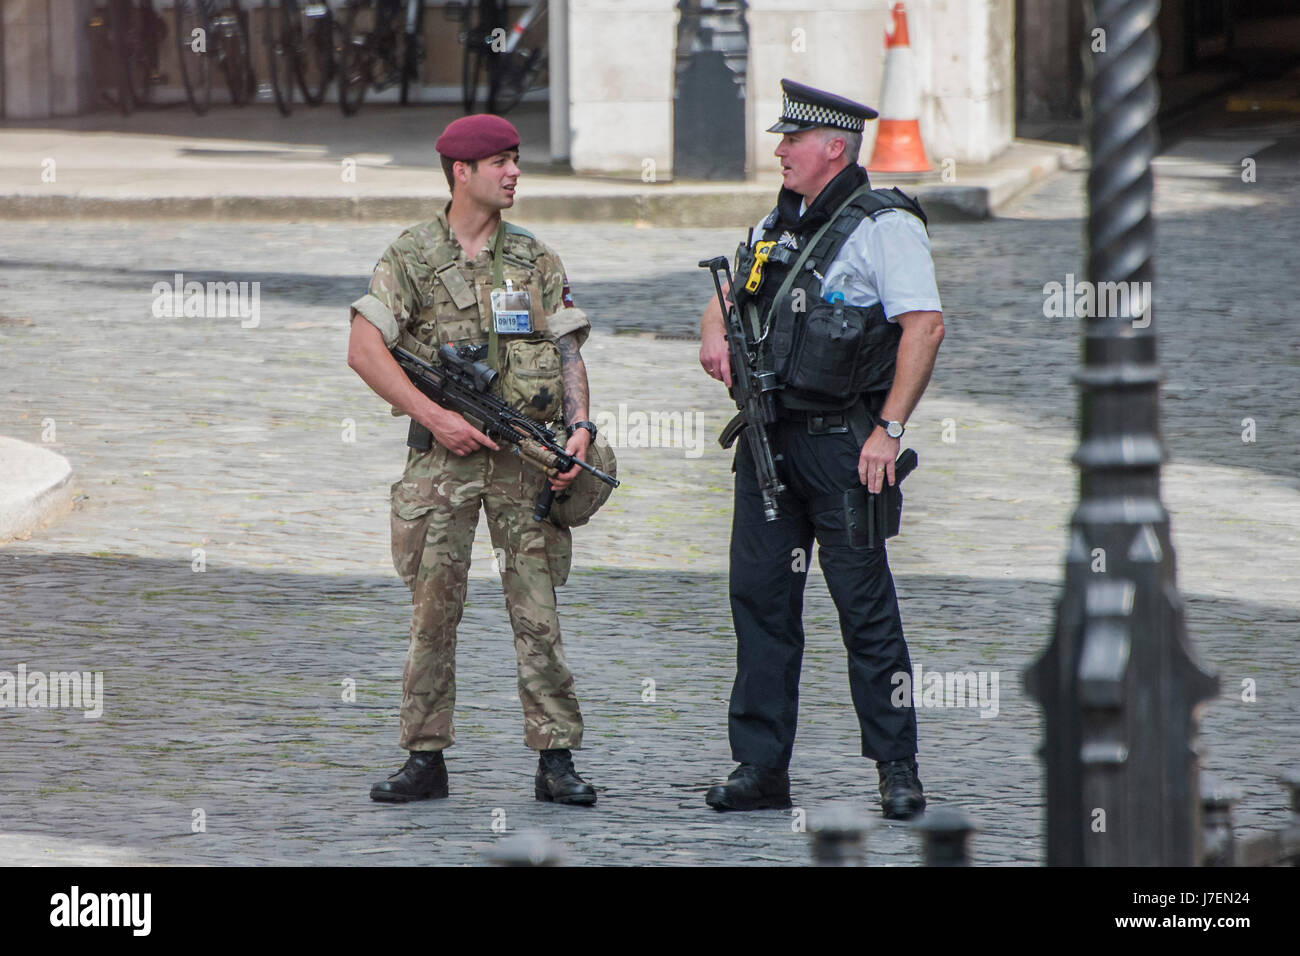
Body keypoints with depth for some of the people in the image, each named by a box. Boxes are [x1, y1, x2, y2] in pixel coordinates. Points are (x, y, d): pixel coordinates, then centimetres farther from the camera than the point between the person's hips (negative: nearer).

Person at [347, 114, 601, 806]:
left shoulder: (534, 260, 10)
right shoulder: (411, 257, 1)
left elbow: (568, 352, 8)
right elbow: (364, 350, -7)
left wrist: (579, 426, -9)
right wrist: (436, 417, -13)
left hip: (526, 456, 2)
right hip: (442, 458, -1)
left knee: (536, 608, -1)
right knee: (432, 611, 1)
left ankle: (556, 761, 0)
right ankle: (425, 759, 8)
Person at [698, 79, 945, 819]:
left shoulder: (883, 226, -9)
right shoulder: (778, 226, 16)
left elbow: (925, 325, -16)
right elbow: (728, 293, 29)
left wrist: (889, 430, -22)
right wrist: (715, 333, 4)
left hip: (840, 444, -7)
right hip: (768, 438, 7)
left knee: (865, 604, -4)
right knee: (761, 597, 5)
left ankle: (899, 770, 2)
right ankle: (761, 767, 9)